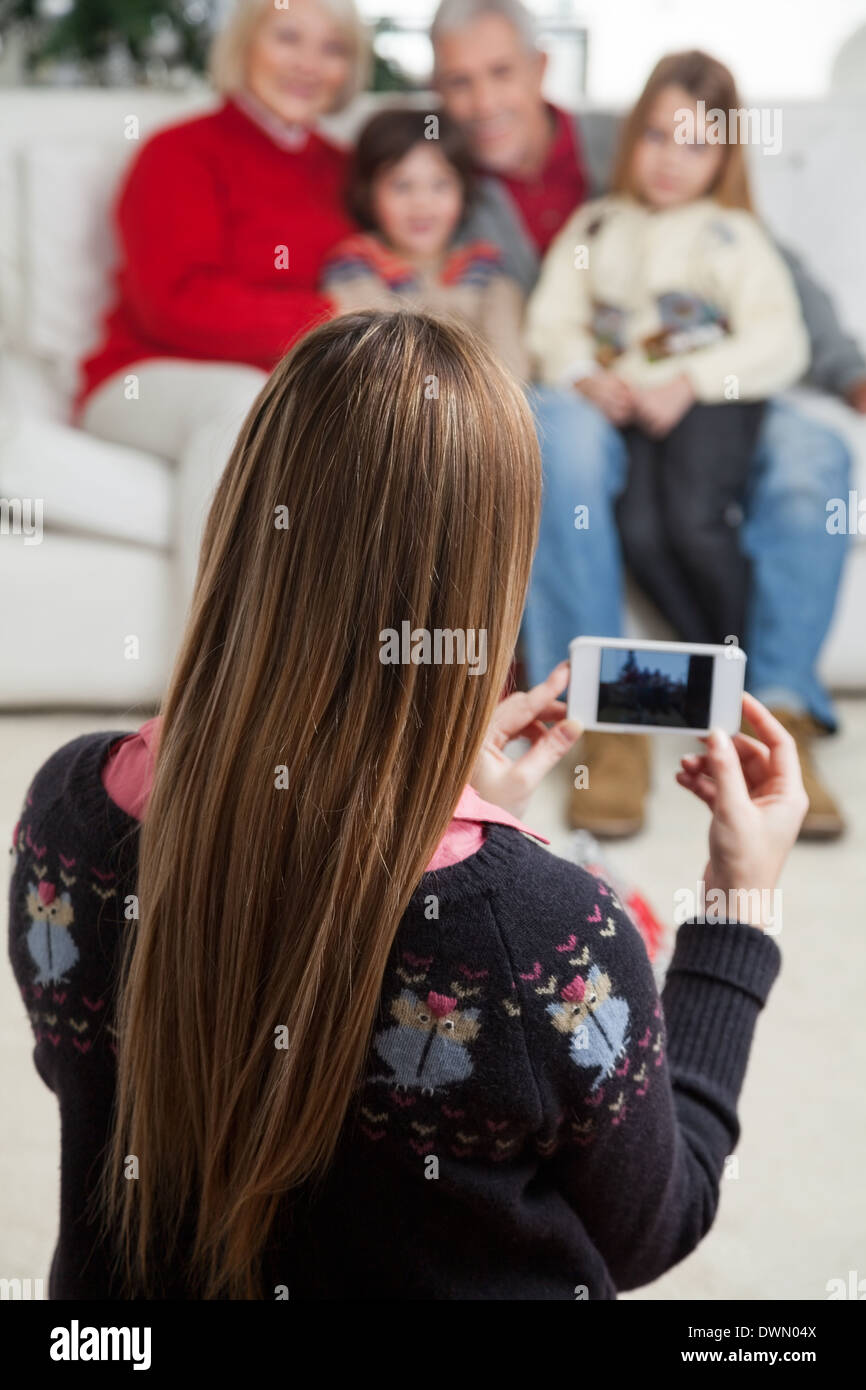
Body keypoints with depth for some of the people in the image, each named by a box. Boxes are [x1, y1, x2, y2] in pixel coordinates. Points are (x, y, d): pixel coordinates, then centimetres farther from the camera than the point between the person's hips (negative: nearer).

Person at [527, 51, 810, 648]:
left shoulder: (732, 236, 8)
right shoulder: (595, 227, 19)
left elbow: (779, 342, -4)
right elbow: (553, 320, 12)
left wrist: (688, 383, -15)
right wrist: (588, 375, -8)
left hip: (715, 400, -3)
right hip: (630, 406, 3)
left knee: (694, 520, -28)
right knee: (639, 531, -24)